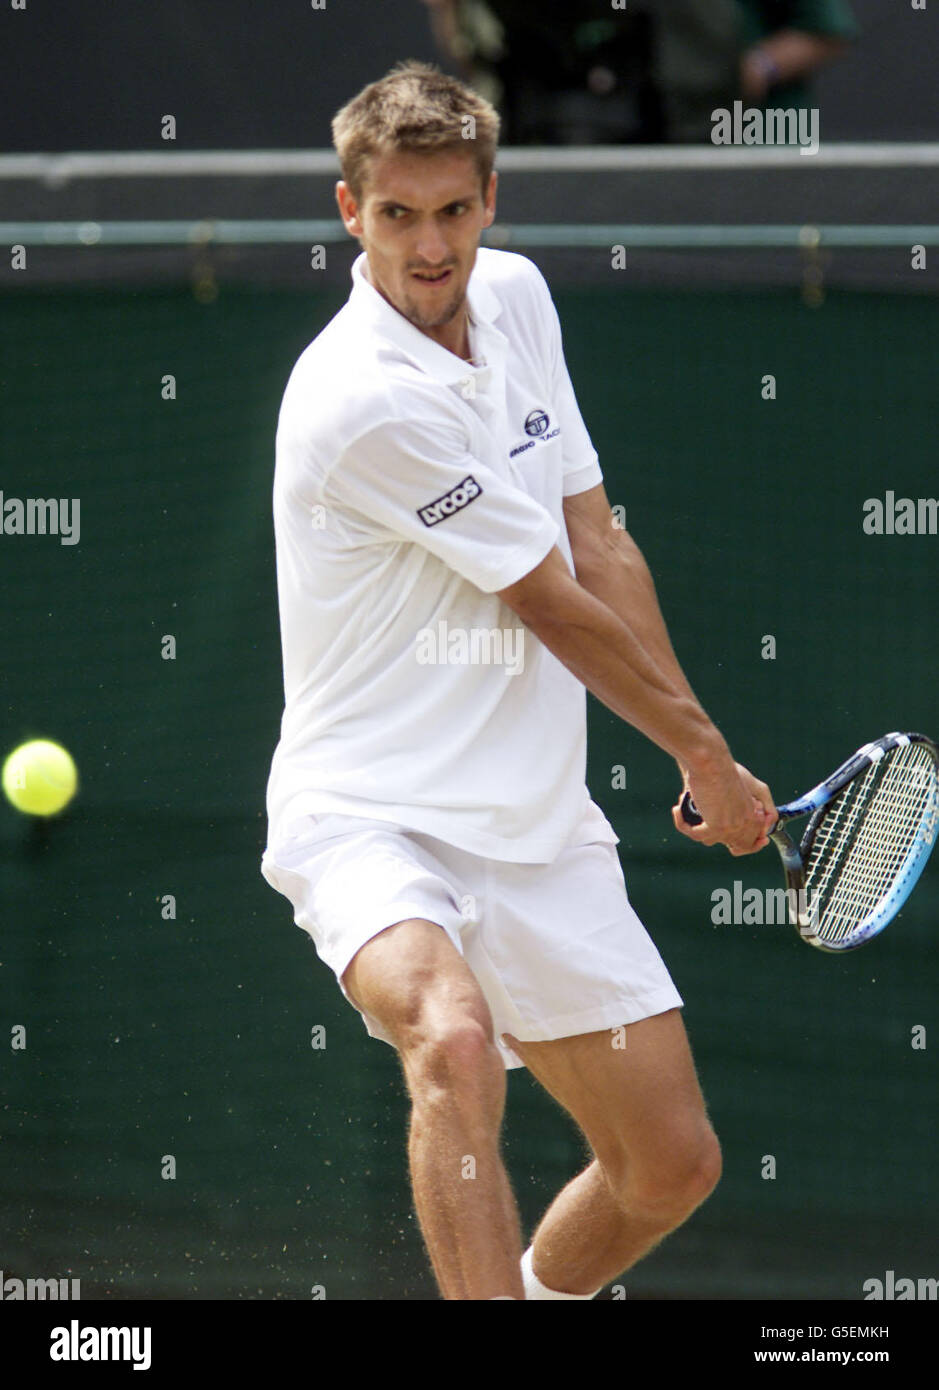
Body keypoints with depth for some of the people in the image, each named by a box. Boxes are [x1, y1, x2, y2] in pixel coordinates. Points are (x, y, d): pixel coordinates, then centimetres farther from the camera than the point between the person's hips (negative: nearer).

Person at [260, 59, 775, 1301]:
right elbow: (553, 606, -11)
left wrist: (700, 759, 5)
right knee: (455, 1039, -38)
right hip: (370, 814, -7)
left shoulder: (516, 296, 6)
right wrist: (707, 755, 0)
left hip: (538, 829, 8)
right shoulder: (360, 401, -20)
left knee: (672, 1164, 6)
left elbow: (600, 553, 11)